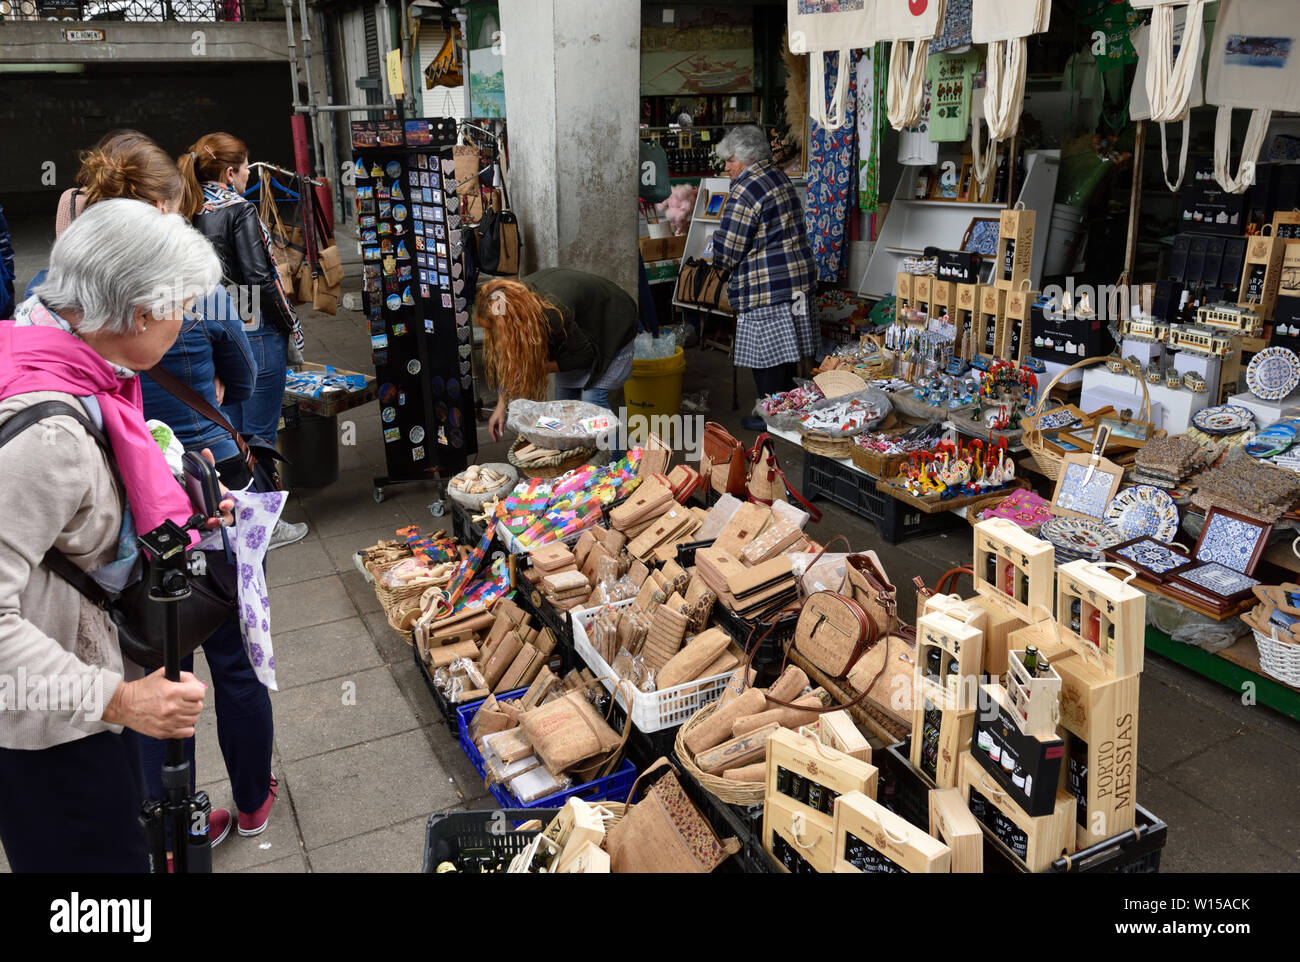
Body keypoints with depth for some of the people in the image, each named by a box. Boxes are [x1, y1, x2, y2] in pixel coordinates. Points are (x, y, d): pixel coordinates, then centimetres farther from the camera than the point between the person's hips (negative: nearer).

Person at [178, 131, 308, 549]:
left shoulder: (190, 213, 6)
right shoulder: (240, 211, -15)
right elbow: (263, 279, -18)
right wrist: (293, 330, -9)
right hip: (255, 335, -7)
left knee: (227, 430, 17)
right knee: (259, 434, 2)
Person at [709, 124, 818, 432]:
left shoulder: (745, 190, -16)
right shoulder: (780, 177, 13)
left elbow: (728, 250, -16)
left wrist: (720, 261, 7)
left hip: (767, 285, -9)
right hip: (799, 275, 9)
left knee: (766, 352, 1)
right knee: (785, 349, 17)